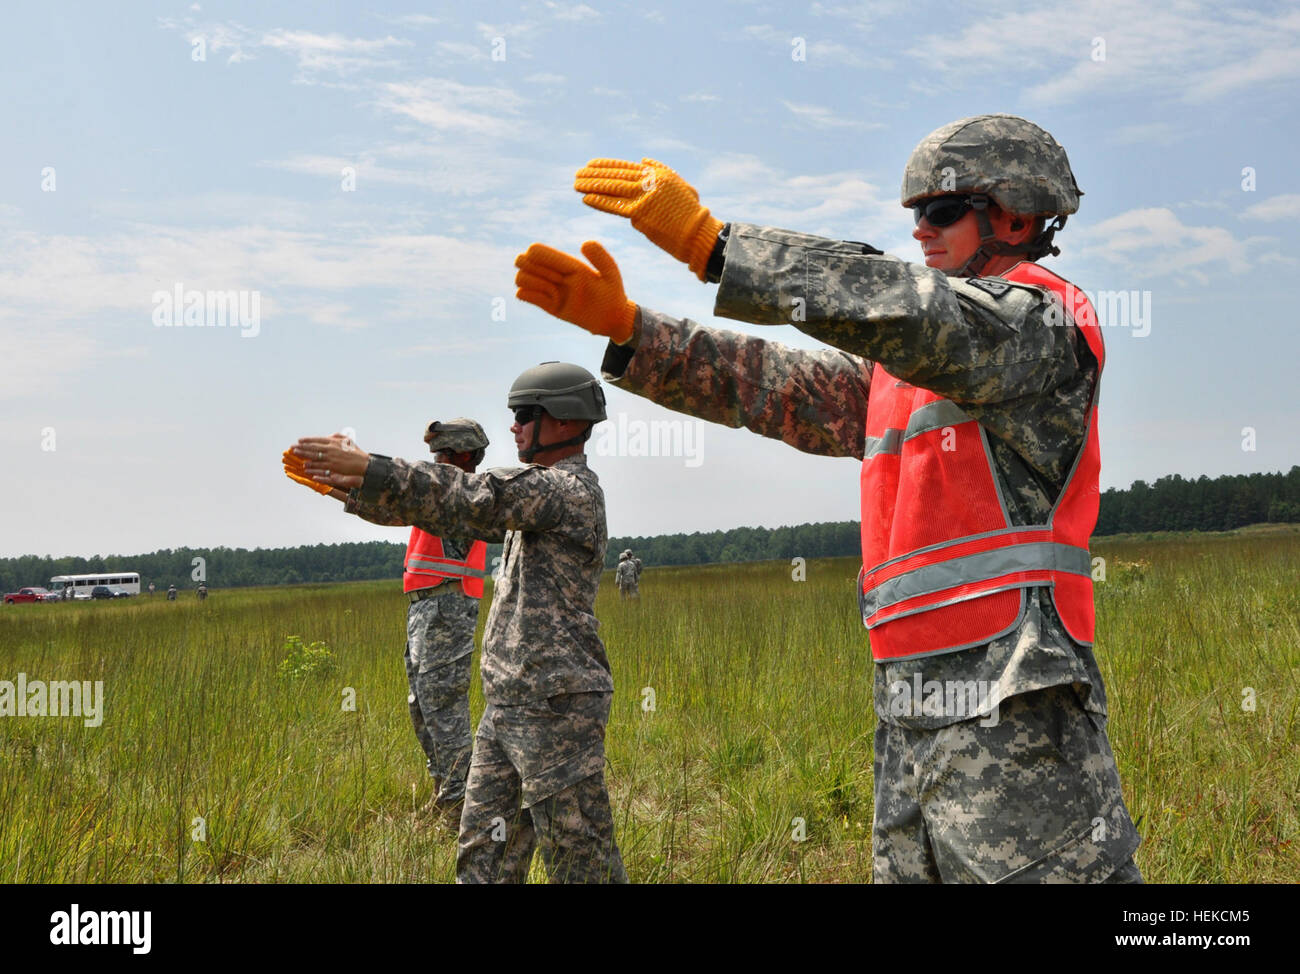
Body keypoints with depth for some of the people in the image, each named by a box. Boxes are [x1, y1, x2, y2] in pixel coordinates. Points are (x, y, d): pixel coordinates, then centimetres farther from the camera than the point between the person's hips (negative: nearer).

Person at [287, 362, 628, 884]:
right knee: (484, 849, 11)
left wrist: (367, 467, -23)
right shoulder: (541, 490, 17)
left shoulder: (572, 490, -13)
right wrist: (354, 482, 5)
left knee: (581, 858, -3)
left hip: (556, 706, -10)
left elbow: (469, 497, -22)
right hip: (507, 707, 10)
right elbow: (460, 510, 13)